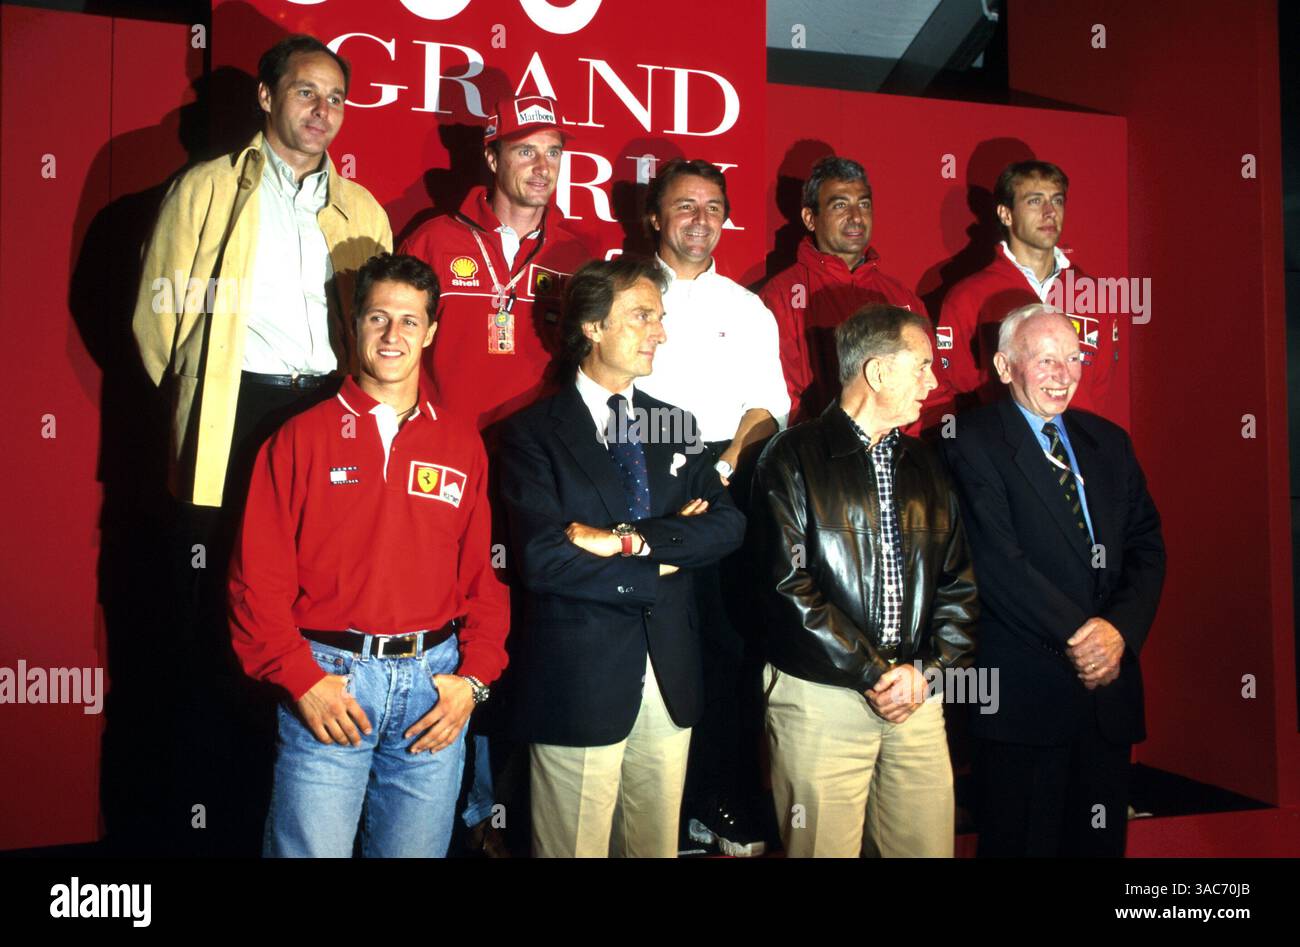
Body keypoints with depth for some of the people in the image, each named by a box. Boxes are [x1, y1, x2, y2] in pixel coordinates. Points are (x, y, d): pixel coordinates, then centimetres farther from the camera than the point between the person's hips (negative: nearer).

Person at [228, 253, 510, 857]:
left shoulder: (462, 445, 9)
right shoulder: (302, 437, 2)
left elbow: (485, 574, 7)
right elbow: (258, 576, -2)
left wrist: (475, 677, -3)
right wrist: (300, 678, -10)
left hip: (434, 683, 3)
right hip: (327, 678, -2)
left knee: (417, 848, 13)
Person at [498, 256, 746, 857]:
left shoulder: (675, 425, 11)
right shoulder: (533, 434, -6)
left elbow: (727, 523, -2)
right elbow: (542, 559, -17)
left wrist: (630, 539, -16)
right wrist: (663, 559, -11)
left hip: (670, 678, 5)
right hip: (580, 680, -5)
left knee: (658, 845, 17)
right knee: (574, 847, 8)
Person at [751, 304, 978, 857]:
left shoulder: (925, 465, 15)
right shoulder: (794, 458, -3)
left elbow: (959, 581, 11)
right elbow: (789, 587, -11)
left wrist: (926, 669, -4)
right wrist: (874, 674, -12)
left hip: (917, 697, 5)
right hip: (822, 698, -5)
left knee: (928, 843, 8)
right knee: (825, 846, 2)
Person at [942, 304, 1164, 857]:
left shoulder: (1109, 442, 13)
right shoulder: (974, 442, -7)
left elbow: (1147, 546, 7)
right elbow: (999, 562, -15)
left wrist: (1120, 628, -9)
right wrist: (1076, 637, -15)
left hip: (1110, 684, 6)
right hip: (1024, 690, -5)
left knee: (1100, 839, 14)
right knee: (1023, 839, 6)